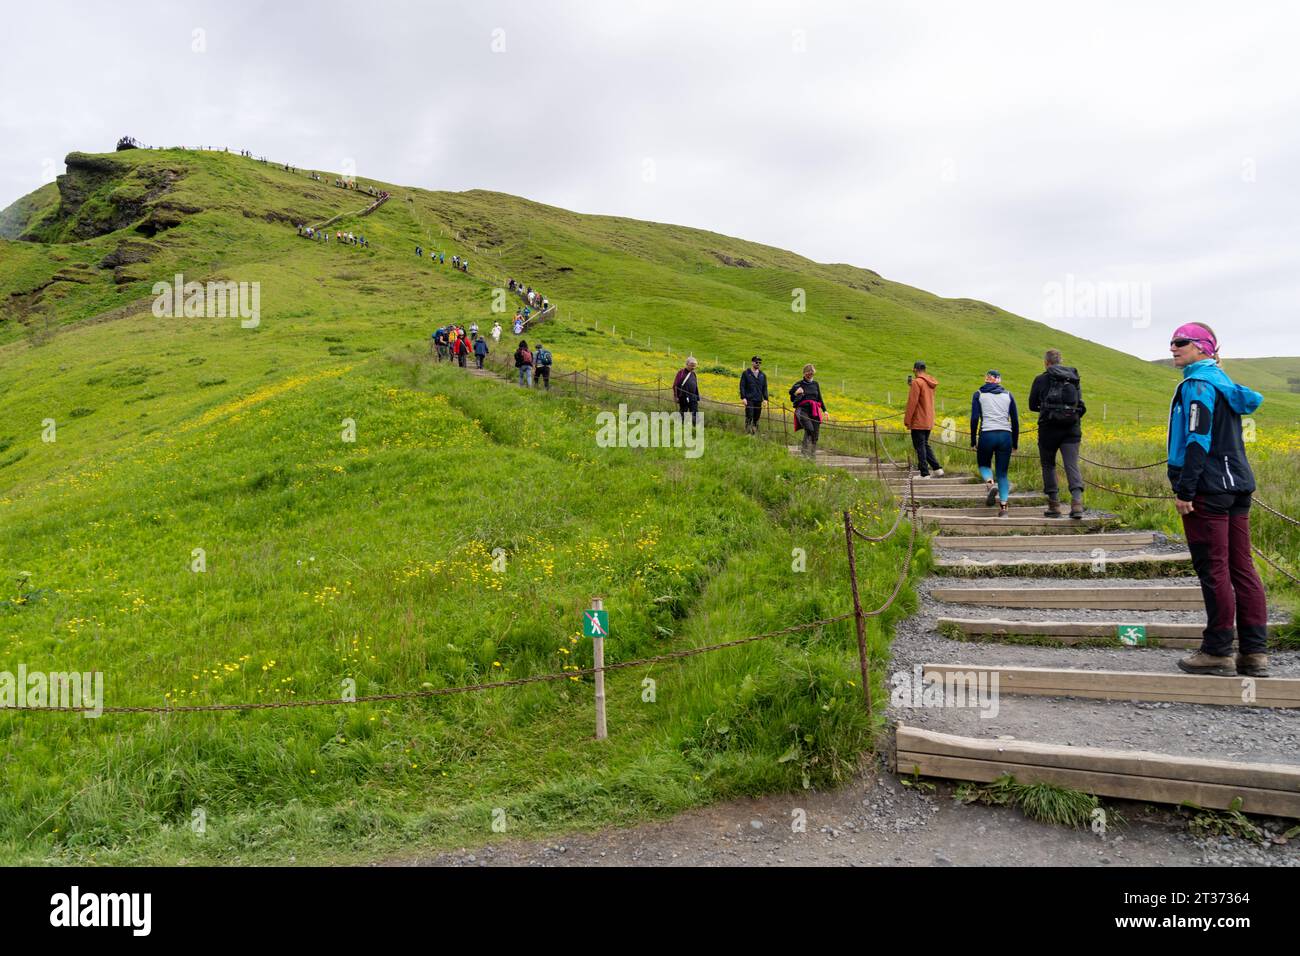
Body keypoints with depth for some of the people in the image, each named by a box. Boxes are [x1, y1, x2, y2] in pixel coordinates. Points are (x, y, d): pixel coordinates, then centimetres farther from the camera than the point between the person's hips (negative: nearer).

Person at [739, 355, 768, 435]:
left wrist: (765, 398, 3)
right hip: (749, 400, -4)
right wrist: (743, 397, -11)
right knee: (749, 417, -12)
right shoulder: (746, 373, 3)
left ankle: (755, 433, 11)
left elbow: (765, 388, 15)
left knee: (757, 418, 5)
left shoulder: (762, 375, 15)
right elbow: (742, 386, 0)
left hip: (759, 400, 4)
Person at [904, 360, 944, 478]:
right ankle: (938, 468, 13)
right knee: (925, 445, 19)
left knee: (920, 447, -2)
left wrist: (907, 420, -14)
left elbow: (912, 402, -18)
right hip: (929, 422, 8)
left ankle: (925, 474, -1)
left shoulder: (917, 382, -15)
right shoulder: (931, 383, 11)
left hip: (918, 422, -8)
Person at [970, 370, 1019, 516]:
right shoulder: (1008, 395, 12)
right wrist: (1015, 443, 16)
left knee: (983, 464, 20)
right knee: (1002, 472, 10)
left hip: (987, 434, -2)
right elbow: (1015, 420, 9)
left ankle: (991, 484, -12)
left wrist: (973, 441, 3)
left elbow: (974, 418, -2)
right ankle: (1003, 506, -1)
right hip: (1005, 436, 2)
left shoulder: (979, 394, 6)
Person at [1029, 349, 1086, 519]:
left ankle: (1054, 505, 10)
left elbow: (1032, 406, 7)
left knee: (1048, 465, 12)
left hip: (1049, 428, -3)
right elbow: (1081, 407, 14)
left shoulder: (1041, 380, -1)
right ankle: (1077, 501, -22)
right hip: (1072, 429, 3)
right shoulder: (1074, 379, 11)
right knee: (1072, 465, -2)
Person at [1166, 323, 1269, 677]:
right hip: (1236, 486, 9)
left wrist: (1184, 490, -17)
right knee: (1242, 567, 8)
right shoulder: (1224, 383, 18)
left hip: (1208, 489, -9)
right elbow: (1226, 437, 20)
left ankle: (1218, 652, 2)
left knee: (1213, 569, -4)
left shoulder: (1197, 385, -10)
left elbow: (1198, 440, -17)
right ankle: (1255, 652, 11)